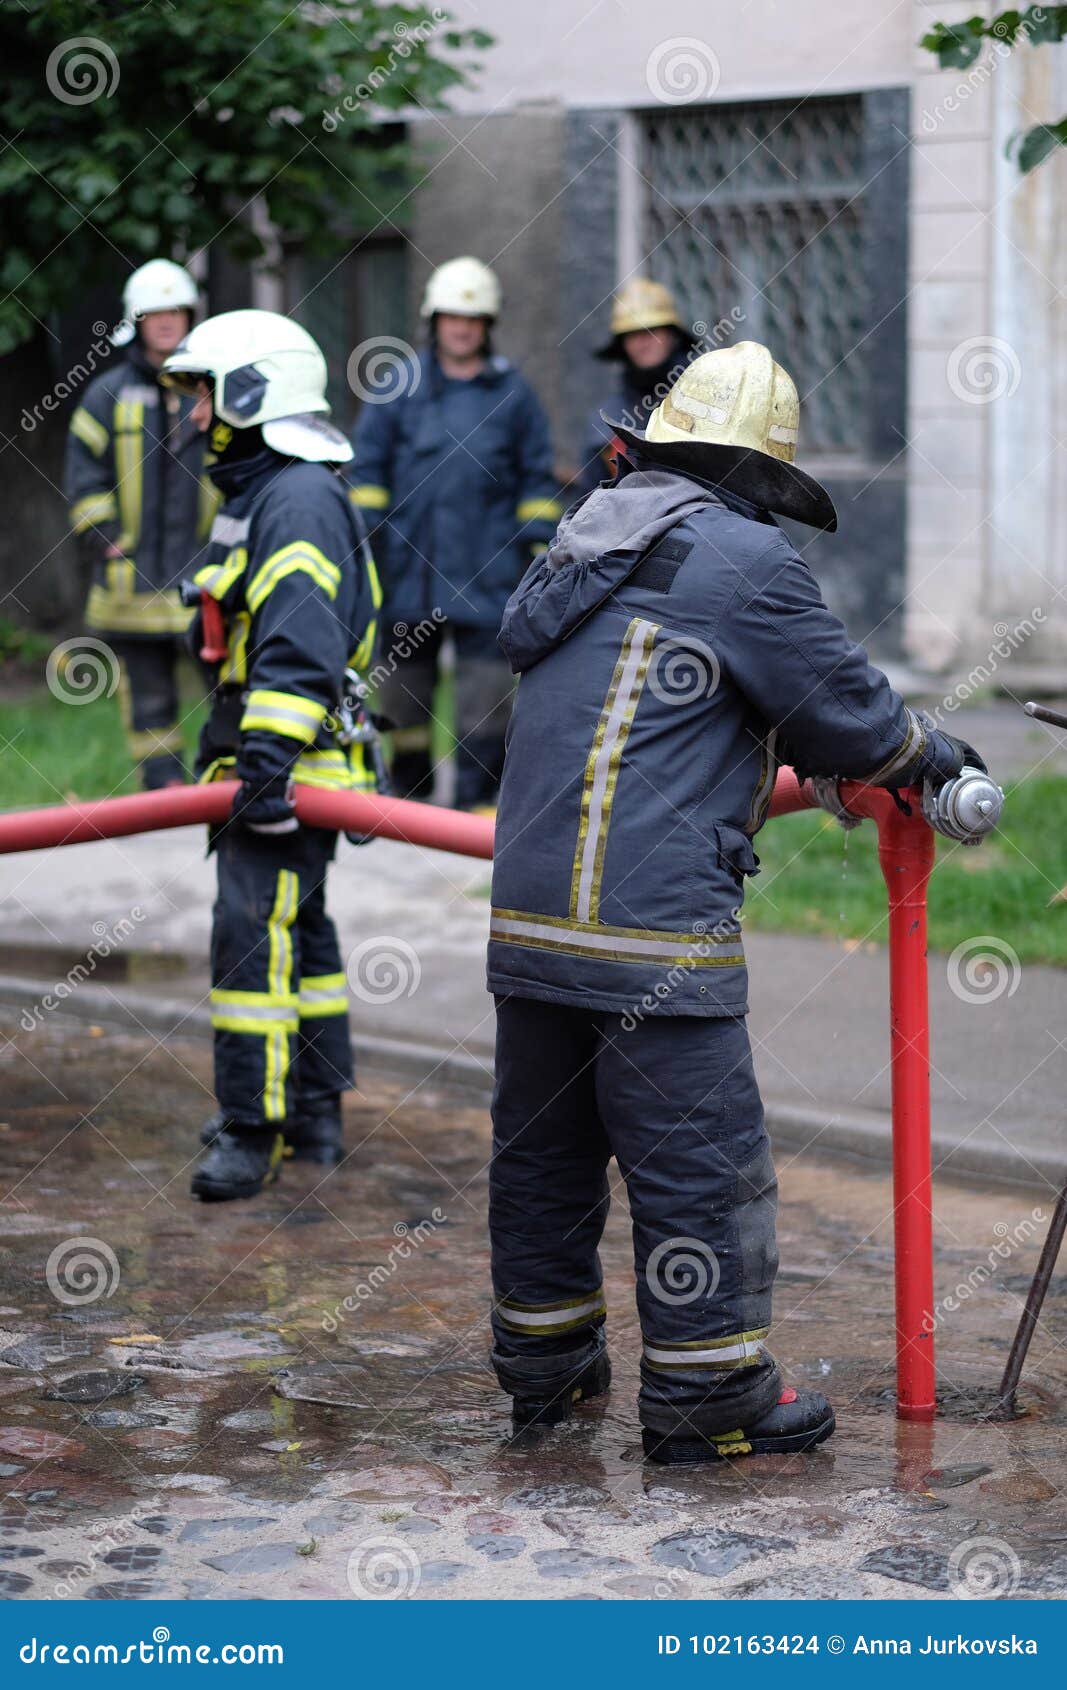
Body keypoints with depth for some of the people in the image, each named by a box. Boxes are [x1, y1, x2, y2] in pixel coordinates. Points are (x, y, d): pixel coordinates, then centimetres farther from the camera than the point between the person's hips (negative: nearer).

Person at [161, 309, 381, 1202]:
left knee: (253, 936, -12)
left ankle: (252, 1133, -9)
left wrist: (268, 757, -33)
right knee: (300, 935, 16)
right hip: (266, 766, 11)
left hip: (291, 769, -11)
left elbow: (299, 644, -27)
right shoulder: (264, 494, 20)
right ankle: (315, 1119, 24)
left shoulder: (301, 500, -16)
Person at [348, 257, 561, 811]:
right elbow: (366, 468, 10)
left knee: (485, 674, -6)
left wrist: (537, 543, 6)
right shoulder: (400, 386, 8)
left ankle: (478, 793, -2)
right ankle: (406, 781, 21)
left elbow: (538, 478, 12)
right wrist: (365, 540, 4)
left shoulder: (513, 394, 8)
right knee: (404, 667, 8)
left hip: (487, 567, -1)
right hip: (411, 560, 1)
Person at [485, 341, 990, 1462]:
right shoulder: (744, 561, -8)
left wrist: (832, 756, 31)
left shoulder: (583, 544, 17)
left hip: (527, 913, 8)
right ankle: (706, 1397, 9)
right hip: (653, 929, -8)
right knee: (701, 1168, 2)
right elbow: (848, 708, -2)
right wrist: (933, 754, 18)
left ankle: (542, 1363, 30)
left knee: (542, 1147, 18)